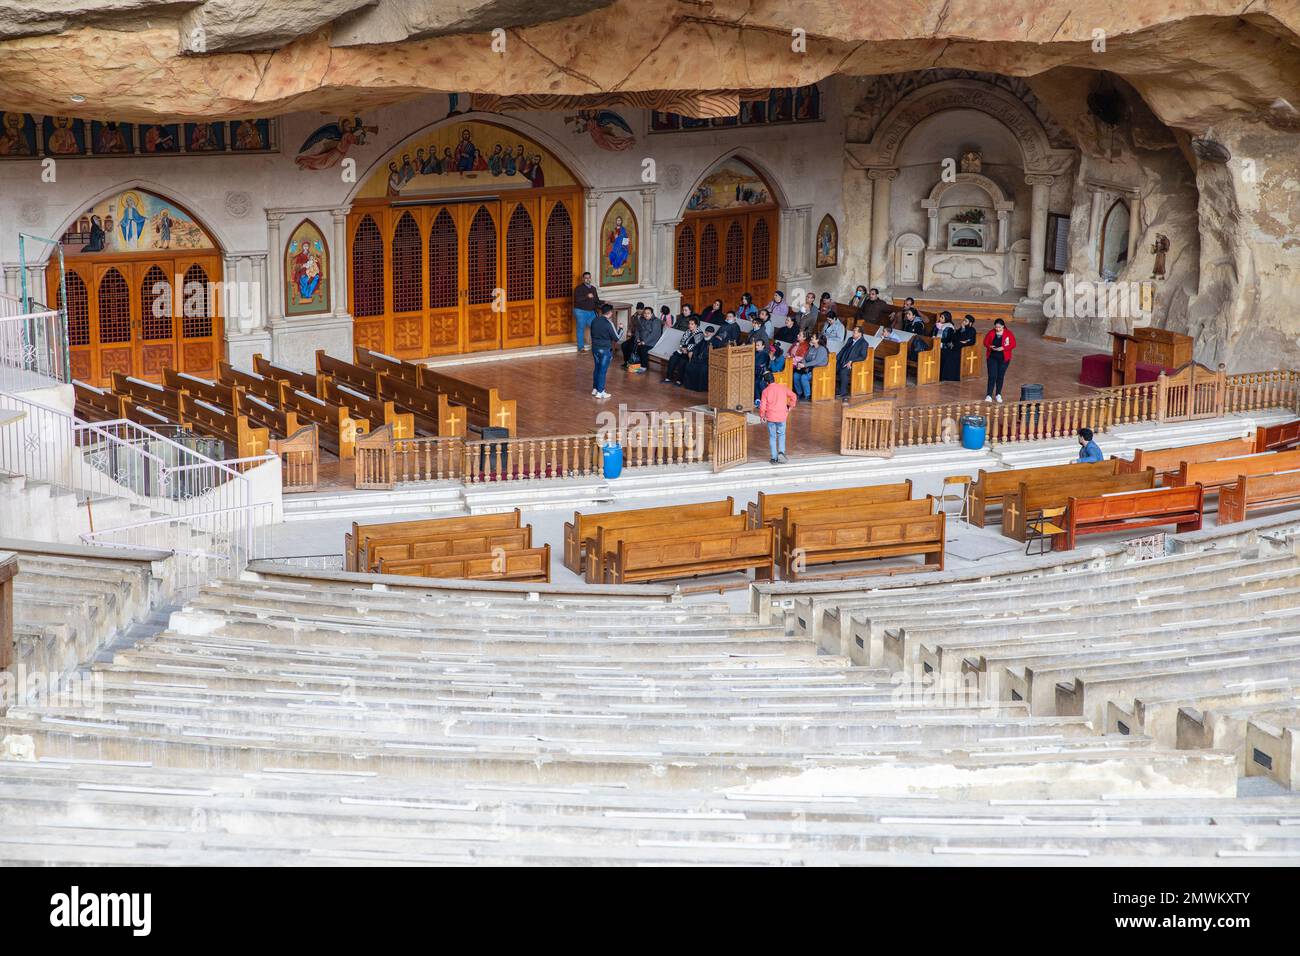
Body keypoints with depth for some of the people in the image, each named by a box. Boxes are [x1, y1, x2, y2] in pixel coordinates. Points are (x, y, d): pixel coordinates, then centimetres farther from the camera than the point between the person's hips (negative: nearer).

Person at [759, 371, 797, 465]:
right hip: (781, 416, 1)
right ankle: (781, 452, -3)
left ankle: (774, 458, 12)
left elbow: (762, 406, -9)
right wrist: (790, 406, 13)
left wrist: (762, 416, 7)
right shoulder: (782, 388, -1)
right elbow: (793, 396, -1)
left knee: (772, 437, 11)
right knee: (781, 435, 19)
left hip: (770, 417, -1)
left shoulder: (766, 391, -8)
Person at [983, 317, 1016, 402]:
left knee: (1000, 376, 9)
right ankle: (989, 395, -5)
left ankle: (998, 395, 22)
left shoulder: (1008, 333, -6)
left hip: (1003, 358, 0)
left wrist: (1003, 348, -20)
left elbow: (1013, 345, -7)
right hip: (992, 357, 0)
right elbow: (986, 342, 4)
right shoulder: (991, 333, -2)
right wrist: (990, 347, -17)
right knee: (992, 376, -7)